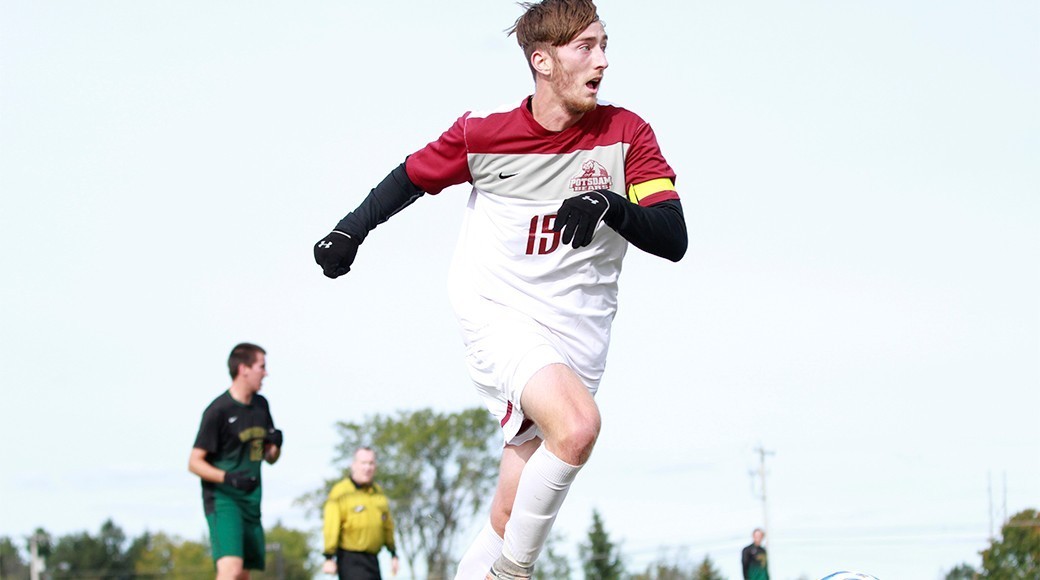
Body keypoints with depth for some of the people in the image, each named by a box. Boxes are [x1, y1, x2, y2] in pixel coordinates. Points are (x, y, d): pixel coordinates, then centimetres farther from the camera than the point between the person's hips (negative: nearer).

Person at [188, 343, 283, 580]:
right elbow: (194, 462, -10)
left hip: (250, 500, 8)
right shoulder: (218, 411, -11)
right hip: (222, 499, -8)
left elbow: (270, 457, 20)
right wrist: (228, 478, -25)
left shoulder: (261, 405, 12)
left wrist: (275, 445, -3)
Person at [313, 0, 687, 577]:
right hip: (497, 315, -3)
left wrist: (612, 206, -26)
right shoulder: (482, 134, -5)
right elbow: (412, 177, 14)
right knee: (576, 426, -31)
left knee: (511, 518, 1)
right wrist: (350, 230, 15)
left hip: (576, 339, 3)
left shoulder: (626, 133, -4)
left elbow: (673, 240, -10)